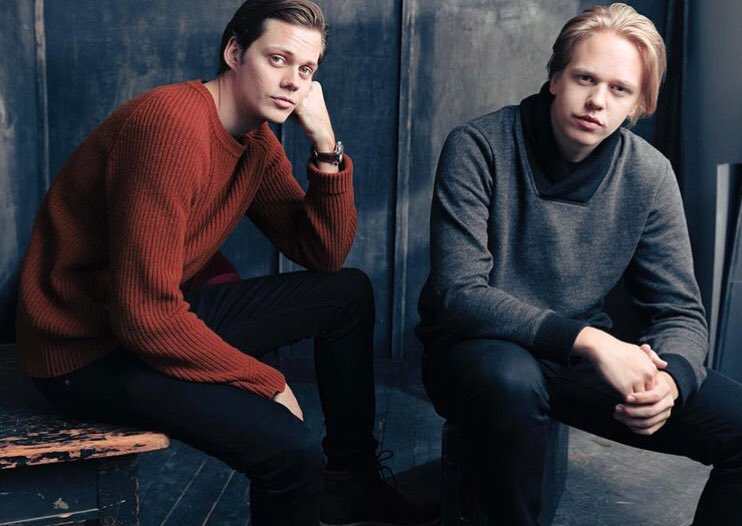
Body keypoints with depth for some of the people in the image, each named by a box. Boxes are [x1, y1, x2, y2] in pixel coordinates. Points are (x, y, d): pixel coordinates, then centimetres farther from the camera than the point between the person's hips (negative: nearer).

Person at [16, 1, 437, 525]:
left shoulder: (259, 142, 3)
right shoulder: (171, 125, -26)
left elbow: (325, 257, 3)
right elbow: (147, 315, -29)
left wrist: (327, 148, -11)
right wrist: (266, 382, -18)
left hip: (172, 308, 9)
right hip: (89, 346, -9)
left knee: (350, 293, 11)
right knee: (290, 449, -27)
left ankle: (352, 480, 21)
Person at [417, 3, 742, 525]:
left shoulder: (649, 174, -4)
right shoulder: (478, 148, -15)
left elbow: (681, 312, 0)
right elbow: (459, 294, -21)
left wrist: (669, 379, -24)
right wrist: (588, 340, -31)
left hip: (586, 355, 4)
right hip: (481, 347, -3)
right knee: (510, 379, -39)